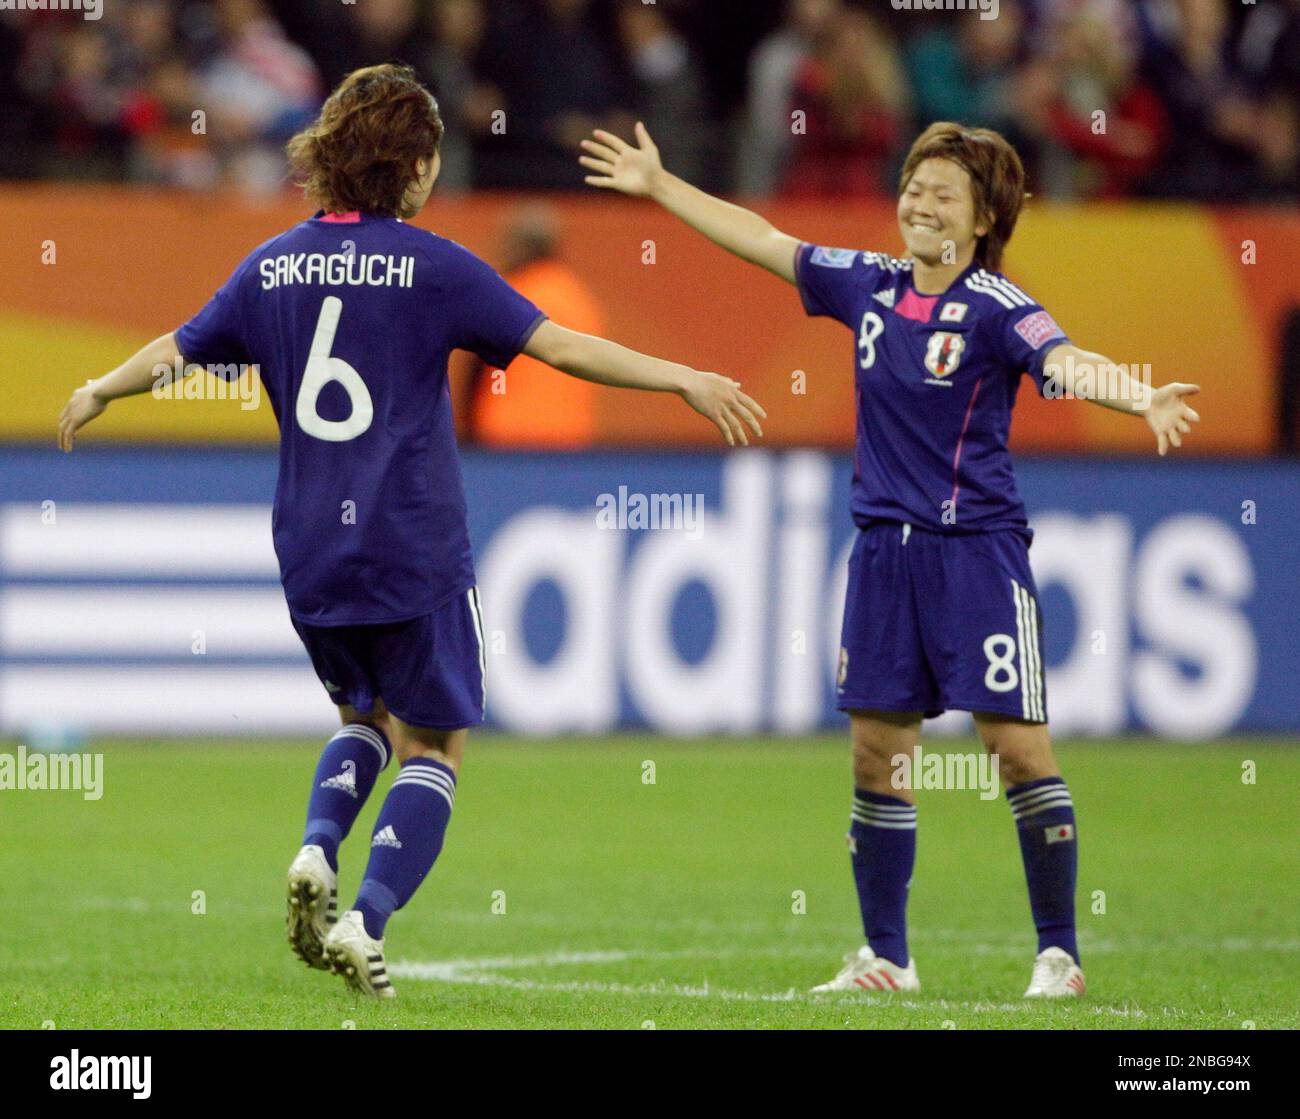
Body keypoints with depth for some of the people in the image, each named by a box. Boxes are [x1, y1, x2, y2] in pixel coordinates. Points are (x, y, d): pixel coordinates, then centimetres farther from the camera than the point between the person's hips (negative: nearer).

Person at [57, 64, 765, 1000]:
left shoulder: (273, 266, 6)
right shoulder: (430, 266, -8)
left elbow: (178, 350, 19)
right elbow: (559, 345, -12)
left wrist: (98, 393, 38)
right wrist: (686, 379, -8)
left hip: (310, 555, 5)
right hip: (415, 553, -5)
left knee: (366, 714, 26)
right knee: (436, 746, 6)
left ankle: (318, 848, 0)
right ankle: (367, 923, -10)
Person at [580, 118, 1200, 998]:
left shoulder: (995, 308, -11)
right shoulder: (870, 286, 7)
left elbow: (1068, 364, -29)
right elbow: (762, 240, 18)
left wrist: (1140, 397, -49)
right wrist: (660, 186, 25)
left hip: (977, 549, -6)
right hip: (886, 548, 6)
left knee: (1019, 746, -9)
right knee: (877, 752, 7)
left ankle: (1060, 954, 0)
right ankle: (887, 957, 18)